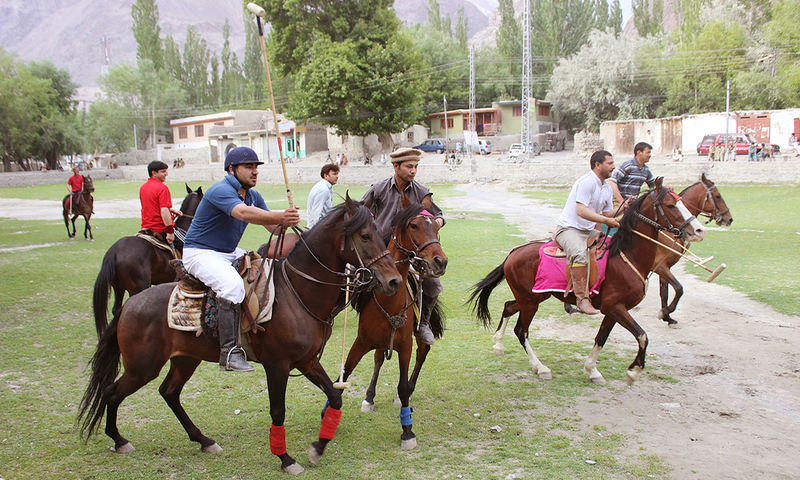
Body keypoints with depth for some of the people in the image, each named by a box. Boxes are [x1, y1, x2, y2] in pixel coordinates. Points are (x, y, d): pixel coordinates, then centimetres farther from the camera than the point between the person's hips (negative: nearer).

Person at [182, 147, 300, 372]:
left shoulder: (253, 196, 8)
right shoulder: (221, 191, -20)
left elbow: (272, 225, -2)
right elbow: (243, 212, -40)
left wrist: (285, 220, -26)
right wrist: (280, 217, -50)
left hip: (231, 253, 9)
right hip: (200, 253, -9)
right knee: (232, 284, -33)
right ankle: (229, 353, -33)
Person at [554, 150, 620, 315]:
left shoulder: (608, 187, 14)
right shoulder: (586, 182, -15)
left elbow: (608, 213, 15)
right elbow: (581, 211, -25)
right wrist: (605, 220, -26)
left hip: (589, 231, 9)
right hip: (569, 229, -9)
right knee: (580, 254, -36)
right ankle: (582, 298, -35)